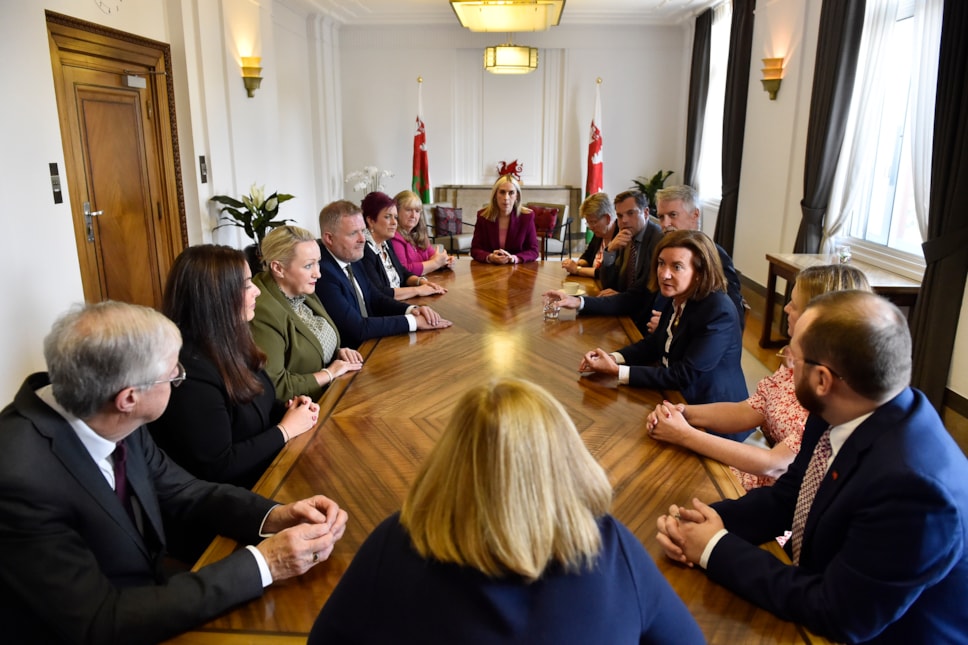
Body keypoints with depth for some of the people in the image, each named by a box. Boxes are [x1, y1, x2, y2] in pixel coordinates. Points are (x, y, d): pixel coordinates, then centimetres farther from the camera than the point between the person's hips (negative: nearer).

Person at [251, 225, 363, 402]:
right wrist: (329, 373, -16)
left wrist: (339, 353, -3)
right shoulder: (262, 313, -24)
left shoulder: (303, 294, 2)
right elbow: (272, 386, -26)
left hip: (329, 394, 8)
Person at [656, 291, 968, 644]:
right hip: (826, 588, 6)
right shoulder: (840, 414, -11)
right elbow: (787, 496, 2)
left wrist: (717, 548, -19)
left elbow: (839, 617, -24)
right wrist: (713, 520, -14)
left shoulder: (913, 483, -33)